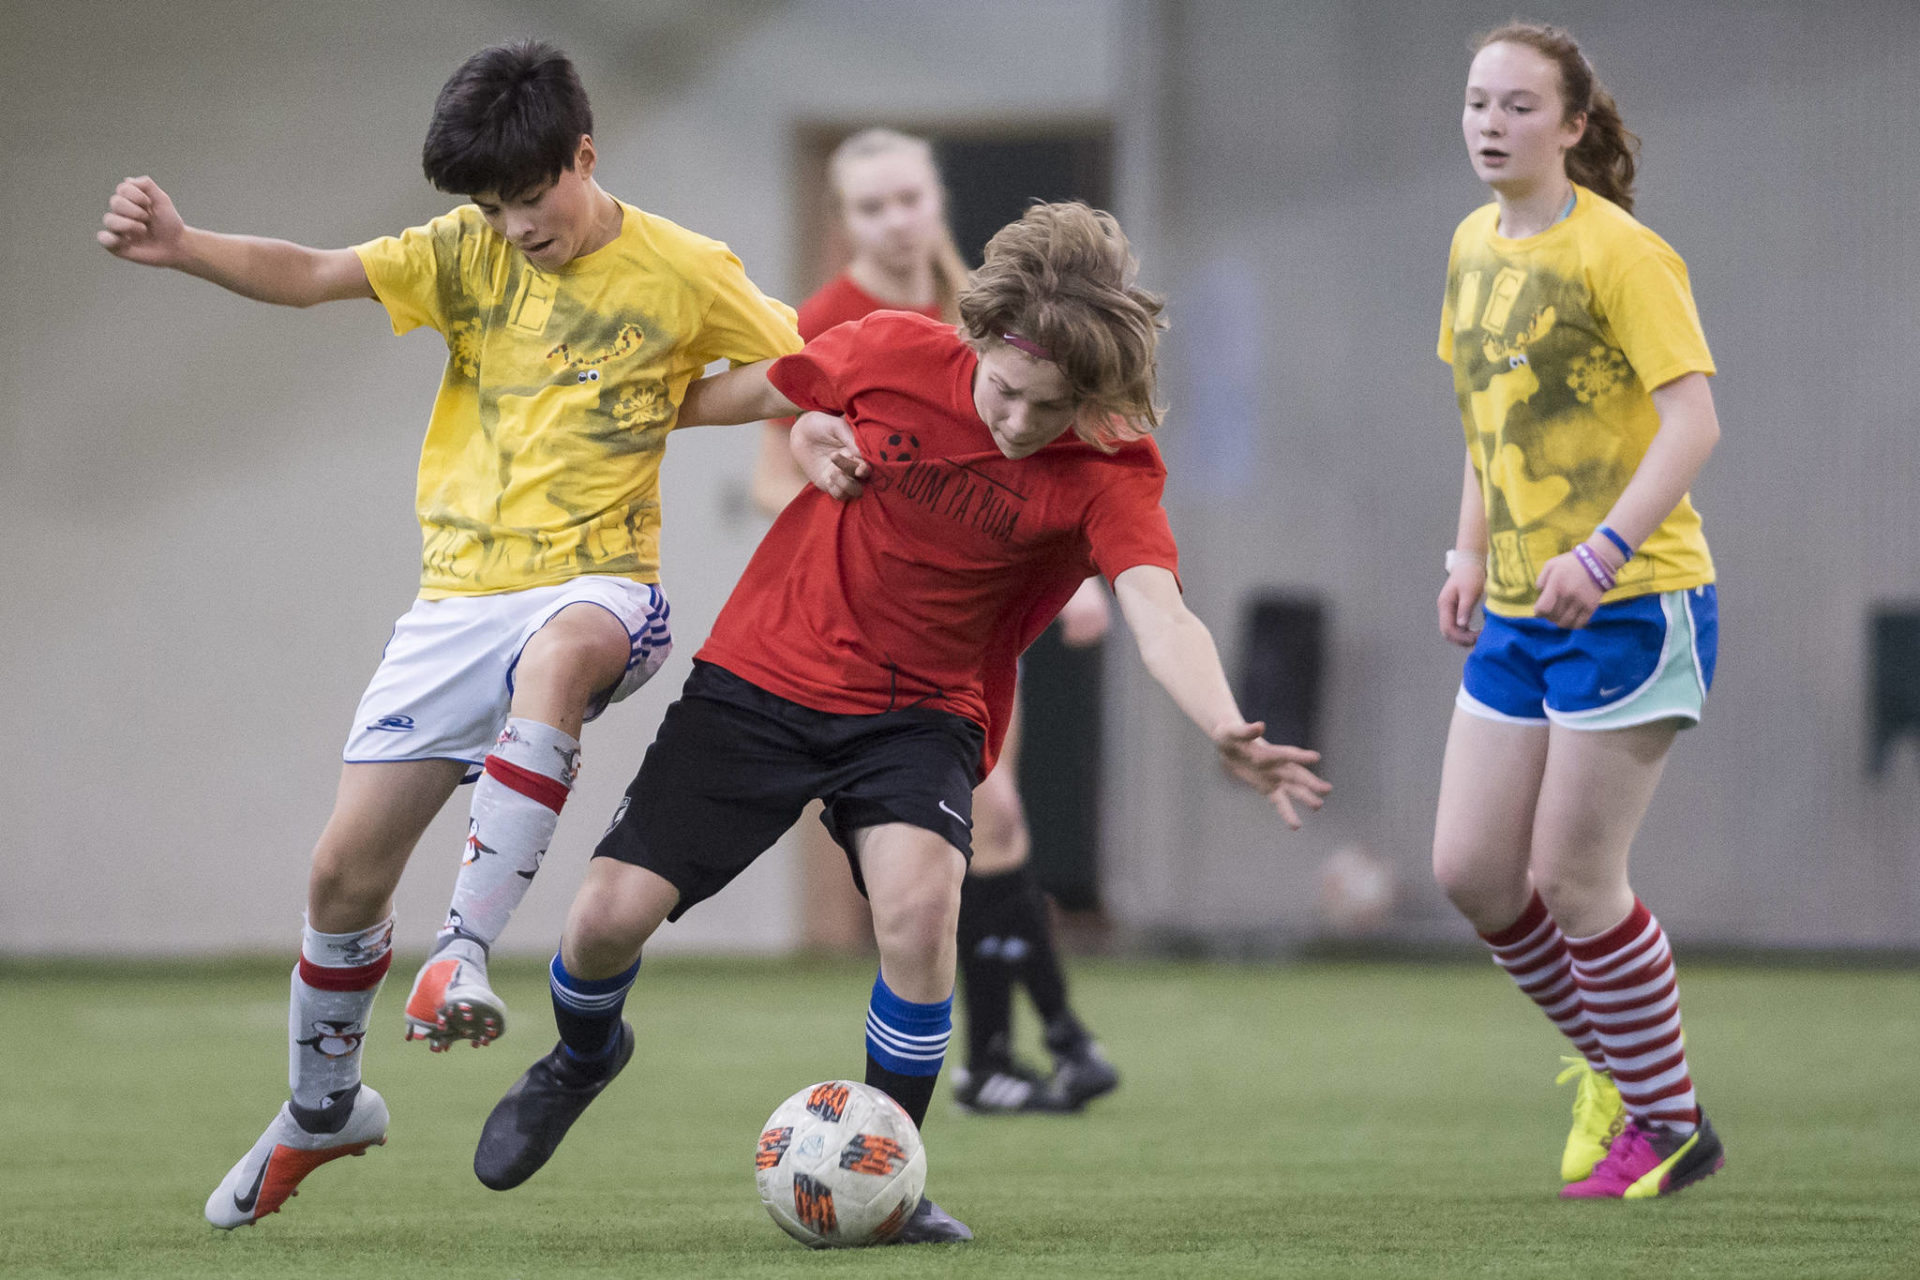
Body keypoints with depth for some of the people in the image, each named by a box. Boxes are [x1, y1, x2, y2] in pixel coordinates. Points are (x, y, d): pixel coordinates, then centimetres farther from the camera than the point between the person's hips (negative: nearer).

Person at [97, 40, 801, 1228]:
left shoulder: (685, 273, -1)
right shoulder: (468, 253, 3)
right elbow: (309, 274, -11)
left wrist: (674, 403, -8)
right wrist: (180, 246, -28)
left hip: (600, 583, -3)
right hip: (463, 590, 3)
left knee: (558, 657, -42)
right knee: (347, 866, 1)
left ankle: (467, 951, -40)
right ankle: (322, 1108, 27)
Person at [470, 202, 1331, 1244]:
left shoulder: (1109, 473, -18)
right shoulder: (895, 355, -13)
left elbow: (1158, 612, -35)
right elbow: (753, 391, 9)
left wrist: (1226, 732, -50)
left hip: (919, 714, -1)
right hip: (762, 677, 1)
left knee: (920, 902, -30)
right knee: (609, 915, -6)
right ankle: (583, 1057, 33)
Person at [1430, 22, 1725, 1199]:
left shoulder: (1618, 252, -14)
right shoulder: (1475, 246, 10)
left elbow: (1693, 419, -21)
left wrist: (1602, 550, -31)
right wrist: (1472, 554, 13)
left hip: (1631, 604, -8)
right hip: (1519, 615, 8)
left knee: (1573, 879, -6)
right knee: (1472, 870, 5)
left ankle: (1670, 1126, 10)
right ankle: (1612, 1063, 26)